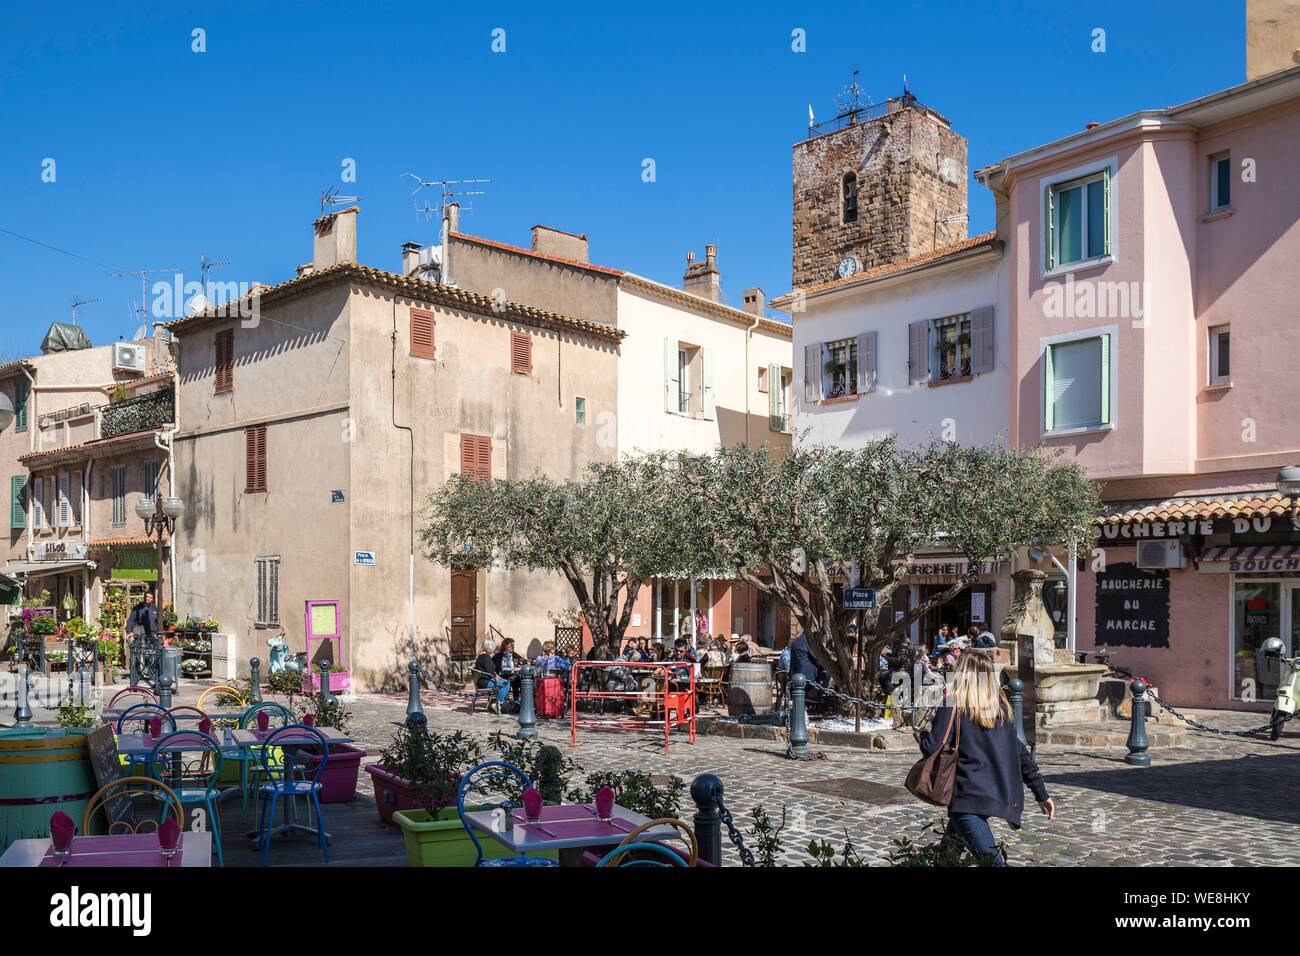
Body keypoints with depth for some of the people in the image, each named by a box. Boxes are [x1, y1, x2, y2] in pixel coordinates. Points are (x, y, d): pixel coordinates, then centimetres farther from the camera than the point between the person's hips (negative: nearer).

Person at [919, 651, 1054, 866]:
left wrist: (923, 733, 13)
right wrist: (1041, 793, 19)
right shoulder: (1001, 707, 12)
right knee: (949, 850, 22)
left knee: (991, 859, -12)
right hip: (1001, 797, 7)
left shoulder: (953, 705, -4)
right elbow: (1020, 752, 14)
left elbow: (931, 748, -9)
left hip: (969, 798, -7)